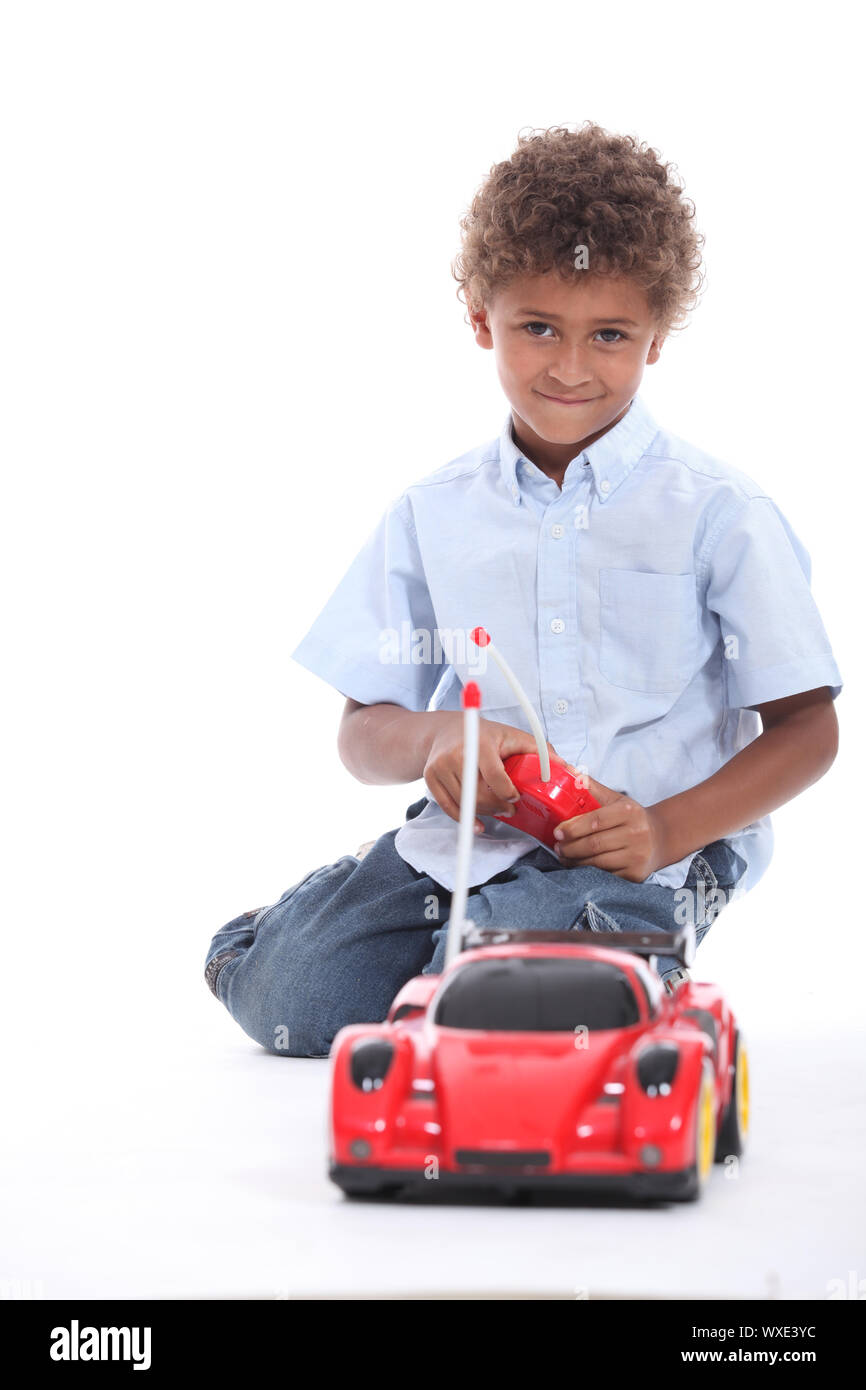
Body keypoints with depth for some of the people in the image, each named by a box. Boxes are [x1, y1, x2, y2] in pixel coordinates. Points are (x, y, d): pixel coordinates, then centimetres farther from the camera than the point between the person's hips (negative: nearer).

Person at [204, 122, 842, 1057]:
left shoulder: (718, 514, -1)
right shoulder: (433, 514, 9)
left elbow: (807, 730, -1)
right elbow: (362, 732, 10)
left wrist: (667, 830, -17)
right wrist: (430, 742, -16)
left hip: (636, 854, -3)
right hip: (461, 834, 4)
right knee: (282, 990, -17)